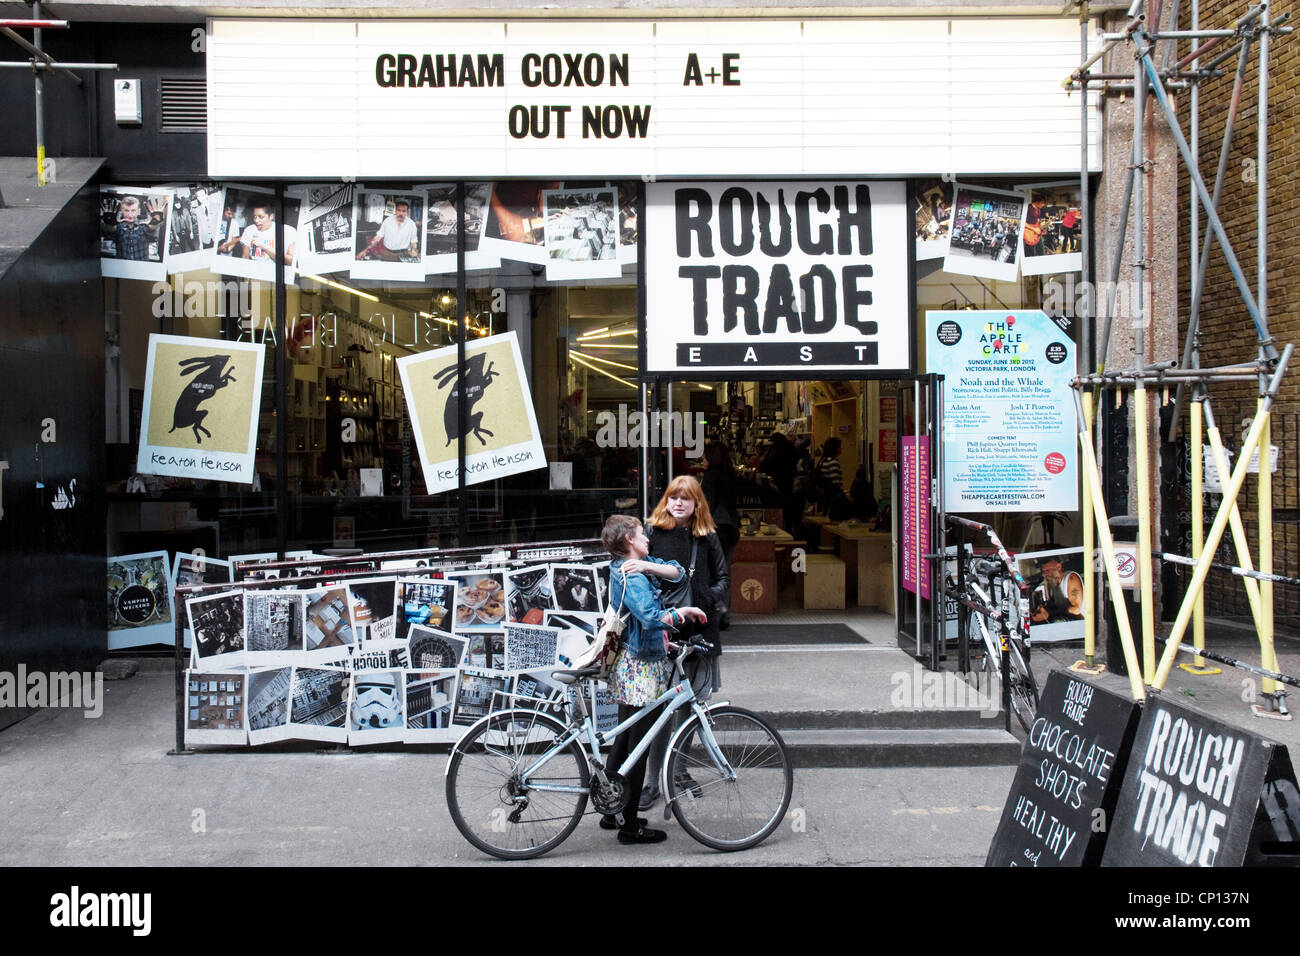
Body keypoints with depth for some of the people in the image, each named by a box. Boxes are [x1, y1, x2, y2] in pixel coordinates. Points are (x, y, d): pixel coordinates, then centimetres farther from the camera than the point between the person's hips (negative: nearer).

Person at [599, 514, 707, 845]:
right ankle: (630, 826, 6)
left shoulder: (625, 567, 11)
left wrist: (648, 566, -13)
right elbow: (650, 618, -32)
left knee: (624, 740, 17)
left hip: (629, 665, 10)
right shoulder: (631, 576, -18)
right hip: (641, 668, -10)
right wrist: (682, 611, -21)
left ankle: (611, 812, 27)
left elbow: (677, 571, 4)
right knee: (638, 746, -2)